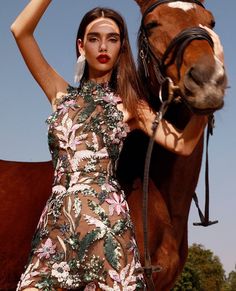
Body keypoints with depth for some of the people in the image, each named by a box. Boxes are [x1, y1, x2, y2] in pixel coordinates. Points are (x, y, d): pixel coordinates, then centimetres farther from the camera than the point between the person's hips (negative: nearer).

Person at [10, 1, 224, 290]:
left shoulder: (129, 105, 12)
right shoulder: (61, 94, 18)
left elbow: (183, 144, -1)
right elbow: (20, 31, 11)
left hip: (105, 214, -2)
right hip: (56, 218, 2)